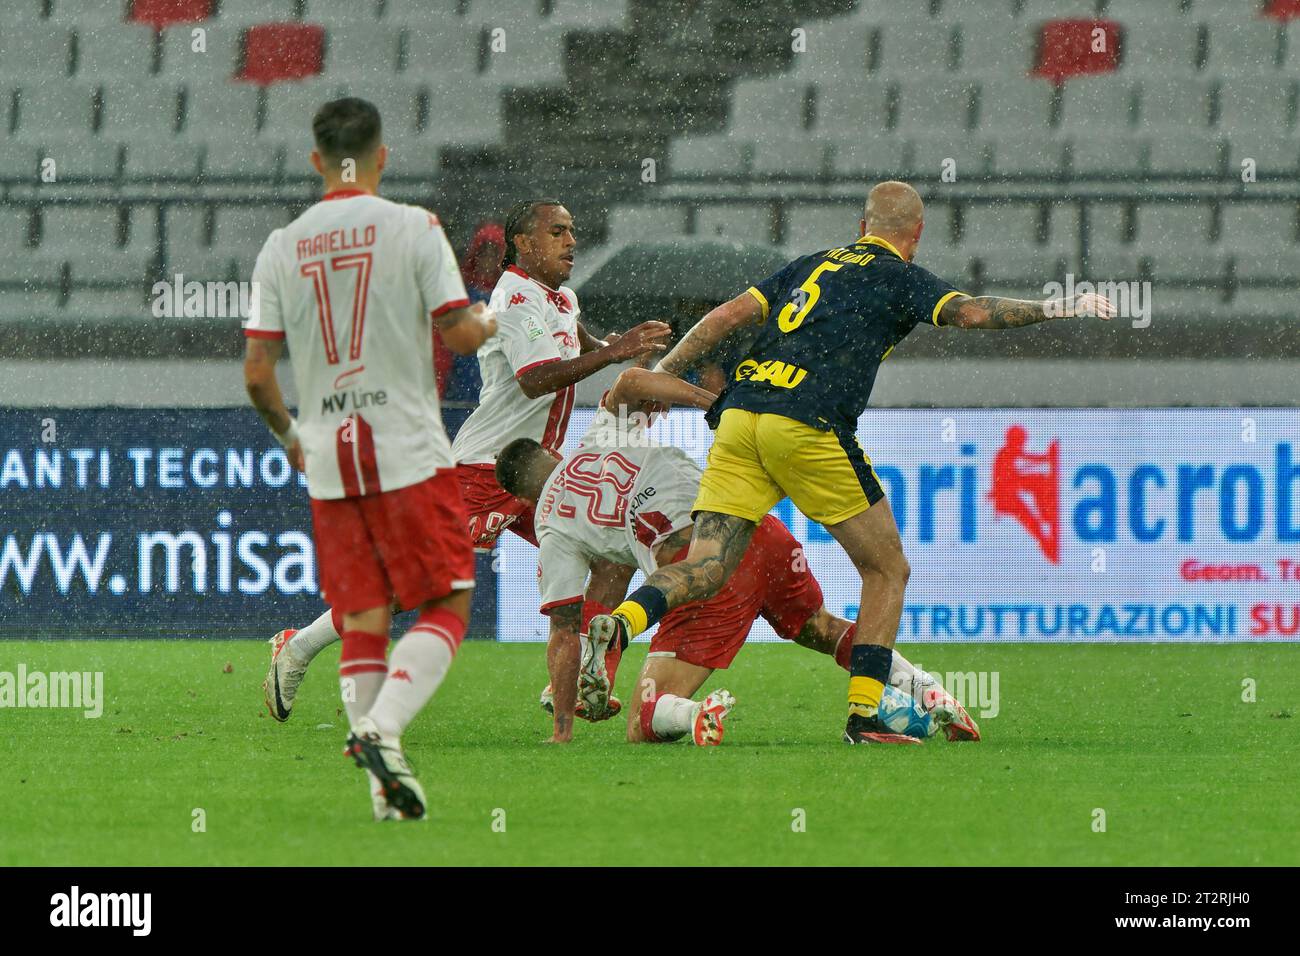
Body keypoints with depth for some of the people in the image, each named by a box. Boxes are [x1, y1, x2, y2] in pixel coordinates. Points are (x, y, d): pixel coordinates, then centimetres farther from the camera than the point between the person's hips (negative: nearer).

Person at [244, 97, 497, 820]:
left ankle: (386, 788, 1)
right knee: (447, 608, 4)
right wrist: (488, 323, 16)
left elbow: (257, 372, 4)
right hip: (409, 453, -4)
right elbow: (459, 332, -8)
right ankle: (382, 727, -19)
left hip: (328, 462, 4)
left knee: (362, 621, 7)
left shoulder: (282, 247, 5)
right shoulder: (413, 227, -6)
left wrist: (288, 434, 23)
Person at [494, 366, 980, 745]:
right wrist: (714, 401, 2)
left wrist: (562, 730, 20)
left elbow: (563, 635, 14)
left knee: (644, 727, 1)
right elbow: (631, 381, 2)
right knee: (821, 629, 34)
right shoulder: (602, 430, 24)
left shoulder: (553, 528, 15)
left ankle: (697, 715, -36)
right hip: (752, 525, 5)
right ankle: (924, 689, 12)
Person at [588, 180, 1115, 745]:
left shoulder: (812, 266, 25)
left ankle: (627, 618, -30)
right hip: (808, 429, -5)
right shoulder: (898, 278, 8)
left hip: (738, 417, 5)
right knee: (887, 571, 9)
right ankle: (863, 717, 3)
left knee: (704, 571, 1)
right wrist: (1054, 310, 1)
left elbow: (726, 317, 20)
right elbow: (969, 312, -7)